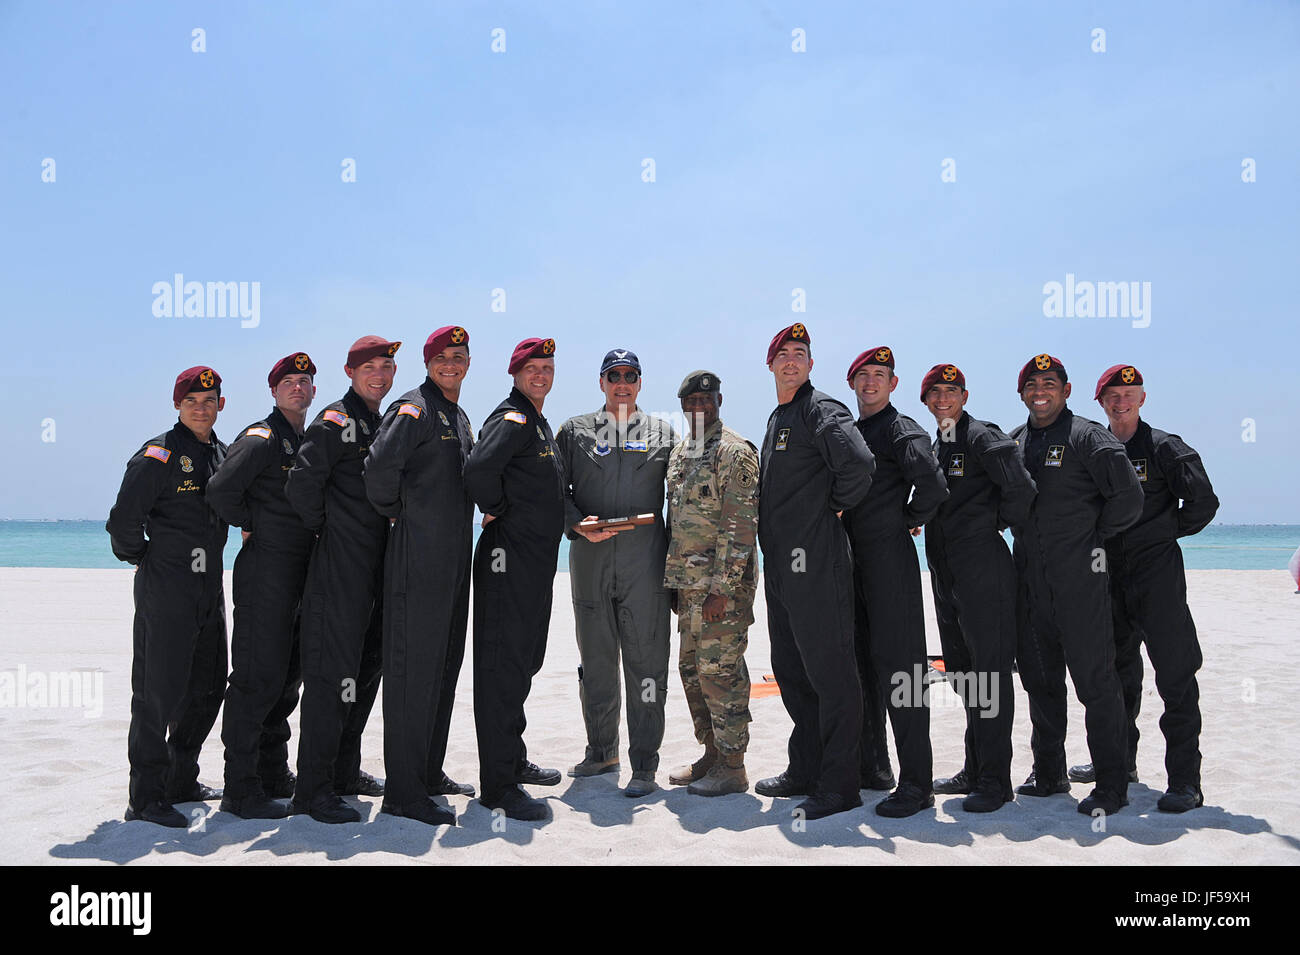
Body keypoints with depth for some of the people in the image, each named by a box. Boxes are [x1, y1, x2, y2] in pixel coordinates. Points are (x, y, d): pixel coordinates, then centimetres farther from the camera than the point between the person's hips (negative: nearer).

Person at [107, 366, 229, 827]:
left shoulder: (221, 454, 14)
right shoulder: (159, 455, -10)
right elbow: (123, 520, -14)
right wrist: (141, 557, -1)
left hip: (209, 584, 8)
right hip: (166, 586, -8)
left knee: (208, 685, 14)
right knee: (159, 690, -6)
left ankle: (181, 781, 28)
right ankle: (145, 797, 2)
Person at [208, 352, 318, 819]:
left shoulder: (310, 441, 17)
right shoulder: (262, 437, -10)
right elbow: (221, 489, -23)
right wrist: (250, 526, -9)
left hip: (301, 569, 9)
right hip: (265, 568, -9)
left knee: (289, 672, 14)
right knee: (258, 676, -8)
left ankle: (274, 775, 26)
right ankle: (241, 788, -1)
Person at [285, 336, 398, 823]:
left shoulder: (384, 424, 17)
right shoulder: (335, 422, -10)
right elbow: (302, 483, -20)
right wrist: (324, 528, -7)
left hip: (378, 564, 9)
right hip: (340, 567, -9)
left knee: (367, 668, 14)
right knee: (332, 673, -8)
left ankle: (345, 770, 27)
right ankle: (313, 789, -1)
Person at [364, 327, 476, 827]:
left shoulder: (459, 416, 18)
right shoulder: (414, 408, -10)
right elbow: (380, 464, -25)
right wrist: (392, 511, -10)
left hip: (455, 556, 9)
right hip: (418, 556, -9)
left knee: (445, 664, 15)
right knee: (413, 667, -6)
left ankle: (430, 773, 26)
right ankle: (402, 791, 0)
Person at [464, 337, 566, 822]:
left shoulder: (539, 424, 18)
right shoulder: (512, 419, -13)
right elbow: (478, 469, -31)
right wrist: (497, 508, -16)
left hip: (537, 562, 10)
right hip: (508, 561, -10)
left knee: (525, 662, 18)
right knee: (503, 666, -6)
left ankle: (513, 759, 31)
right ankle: (497, 785, -1)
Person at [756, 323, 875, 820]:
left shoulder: (820, 410, -10)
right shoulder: (776, 419, 20)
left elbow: (859, 464, -27)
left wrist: (834, 504, -11)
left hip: (816, 564, -10)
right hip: (780, 566, 10)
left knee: (830, 674, -3)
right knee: (790, 671, 16)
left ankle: (838, 785, 3)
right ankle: (805, 771, 28)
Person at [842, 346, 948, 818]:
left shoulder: (901, 429, -7)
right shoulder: (849, 432, 17)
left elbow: (933, 485, -21)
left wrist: (912, 519, -7)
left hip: (890, 556, -8)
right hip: (853, 558, 8)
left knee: (897, 664, -9)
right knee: (862, 661, 15)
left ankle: (916, 783, -5)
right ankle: (870, 764, 27)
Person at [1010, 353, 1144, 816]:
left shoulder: (1087, 437, -6)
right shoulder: (1012, 442, 13)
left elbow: (1128, 496, -12)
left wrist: (1096, 537, -4)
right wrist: (1024, 536, 12)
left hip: (1079, 579, -6)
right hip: (1028, 581, 6)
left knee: (1095, 681, -2)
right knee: (1039, 679, 13)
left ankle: (1112, 784, 6)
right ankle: (1048, 773, 25)